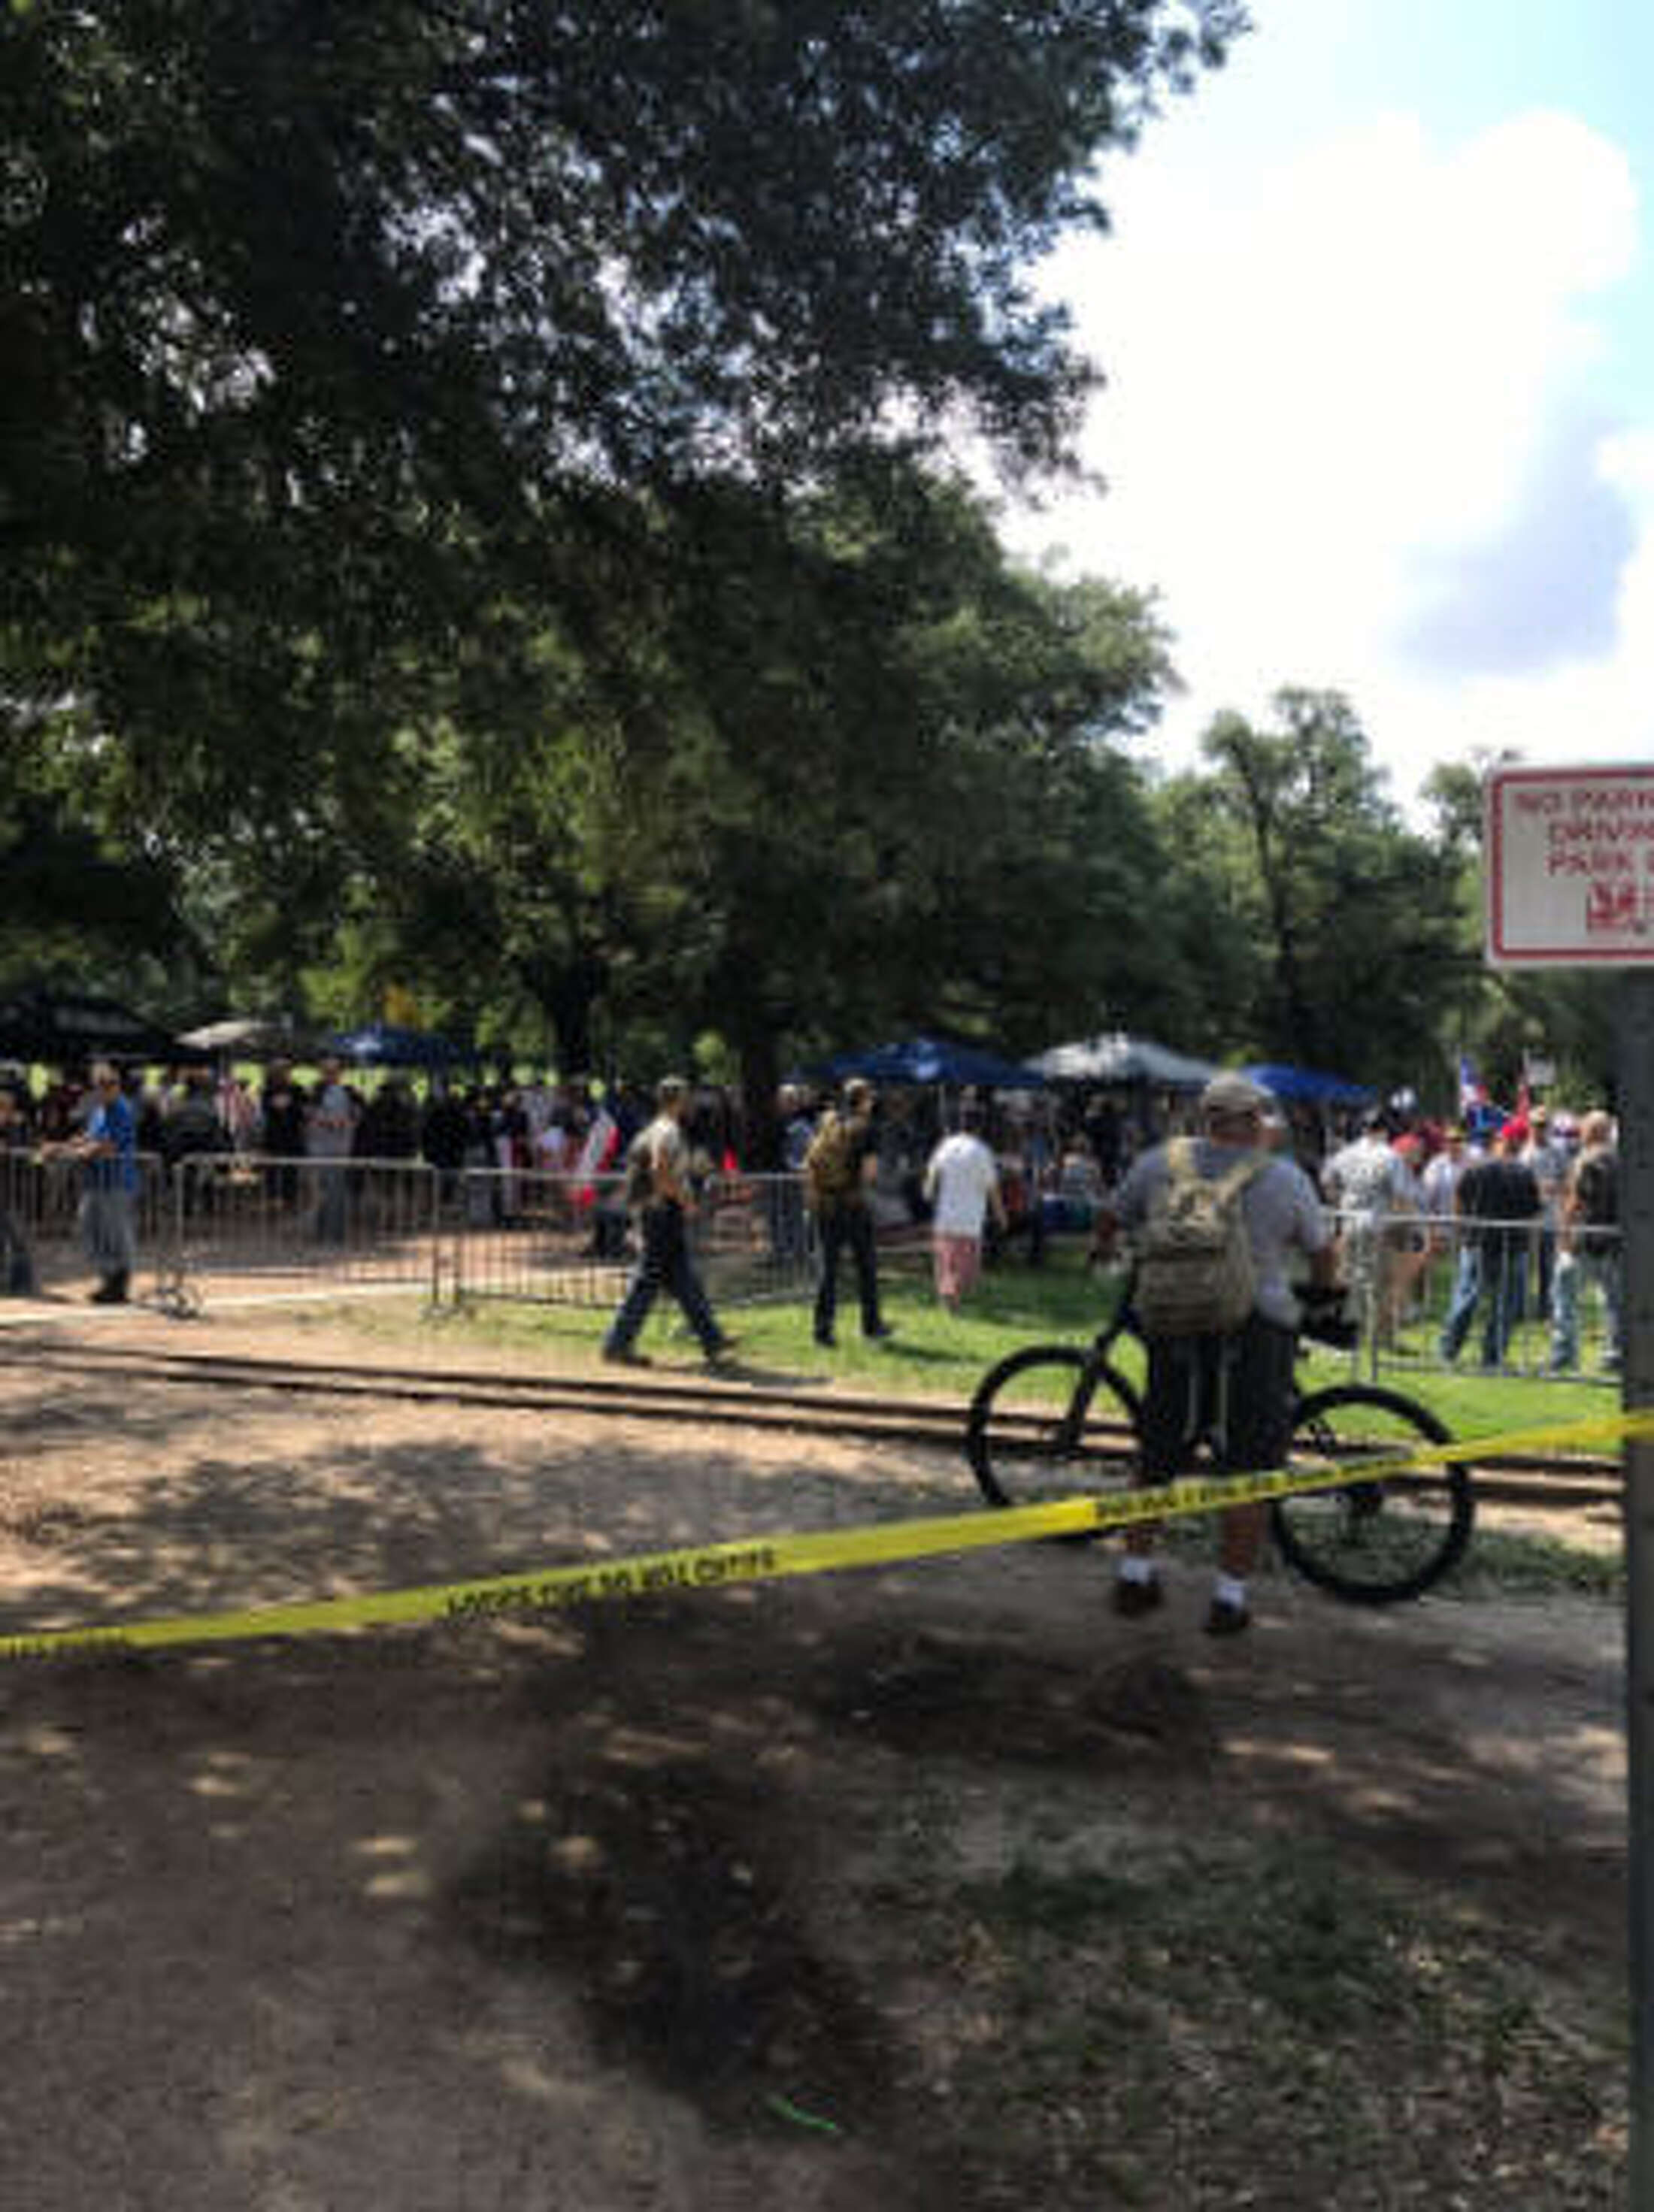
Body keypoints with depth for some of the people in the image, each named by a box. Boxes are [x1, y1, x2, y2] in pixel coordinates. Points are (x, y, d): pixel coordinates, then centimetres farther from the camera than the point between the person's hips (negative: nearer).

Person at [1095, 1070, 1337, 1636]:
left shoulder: (1159, 1164, 2)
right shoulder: (1286, 1178, -2)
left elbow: (1111, 1218, 15)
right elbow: (1321, 1251, 10)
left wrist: (1104, 1252, 37)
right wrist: (1322, 1295, 30)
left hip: (1175, 1329, 3)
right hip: (1256, 1333, -2)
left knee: (1157, 1460, 16)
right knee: (1249, 1471, 7)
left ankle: (1134, 1576, 21)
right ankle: (1230, 1598, 9)